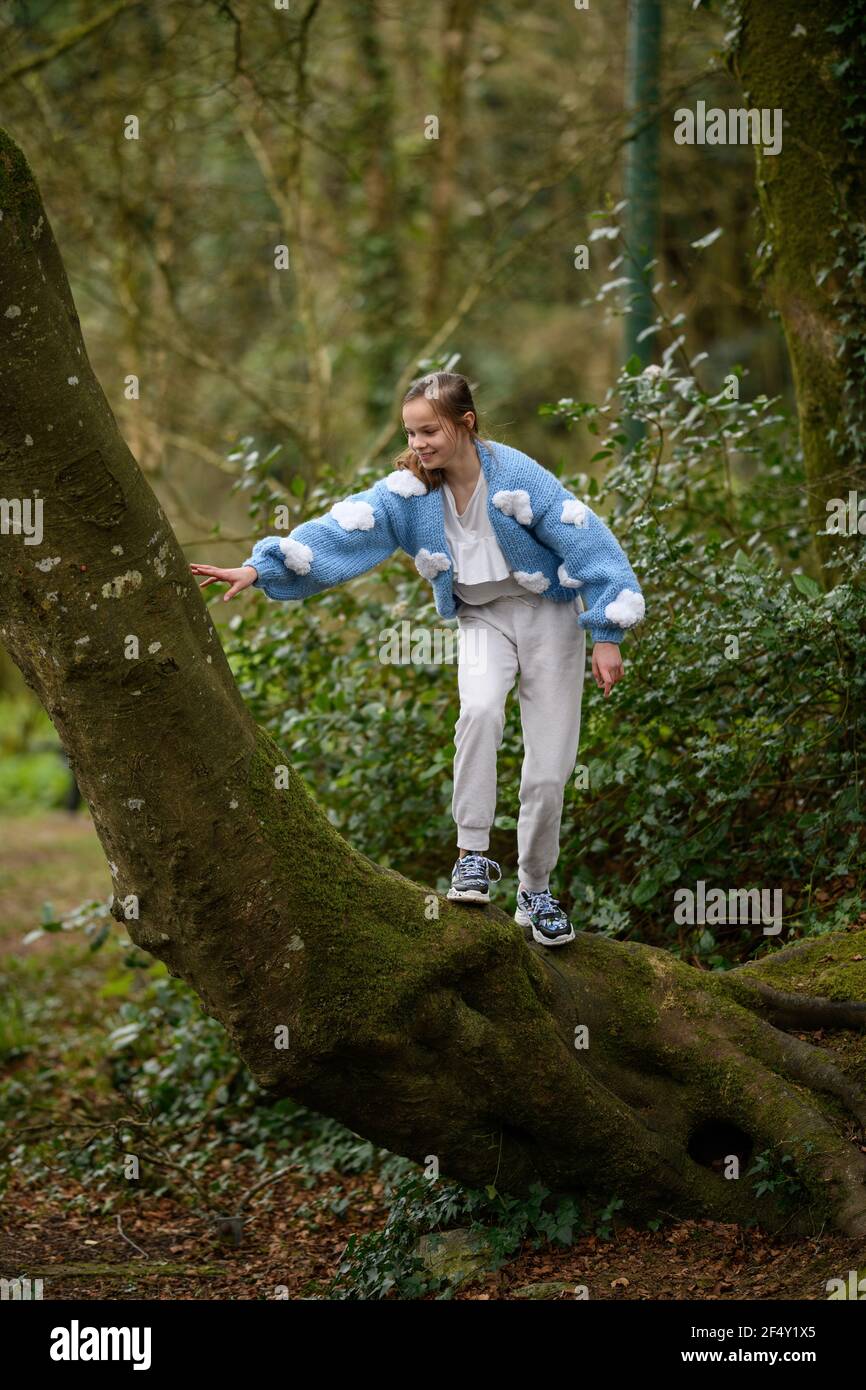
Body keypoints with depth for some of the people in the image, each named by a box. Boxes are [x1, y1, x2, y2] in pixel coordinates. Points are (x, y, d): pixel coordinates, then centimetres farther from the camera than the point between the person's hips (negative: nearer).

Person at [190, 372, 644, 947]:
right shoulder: (410, 490, -10)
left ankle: (537, 893, 15)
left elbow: (591, 547, -17)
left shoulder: (517, 476, -21)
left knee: (548, 772, -4)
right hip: (480, 618, 2)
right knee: (480, 708, -31)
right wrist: (261, 566, -29)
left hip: (548, 613, -2)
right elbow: (340, 528, -17)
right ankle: (474, 856, -21)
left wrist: (607, 637, -17)